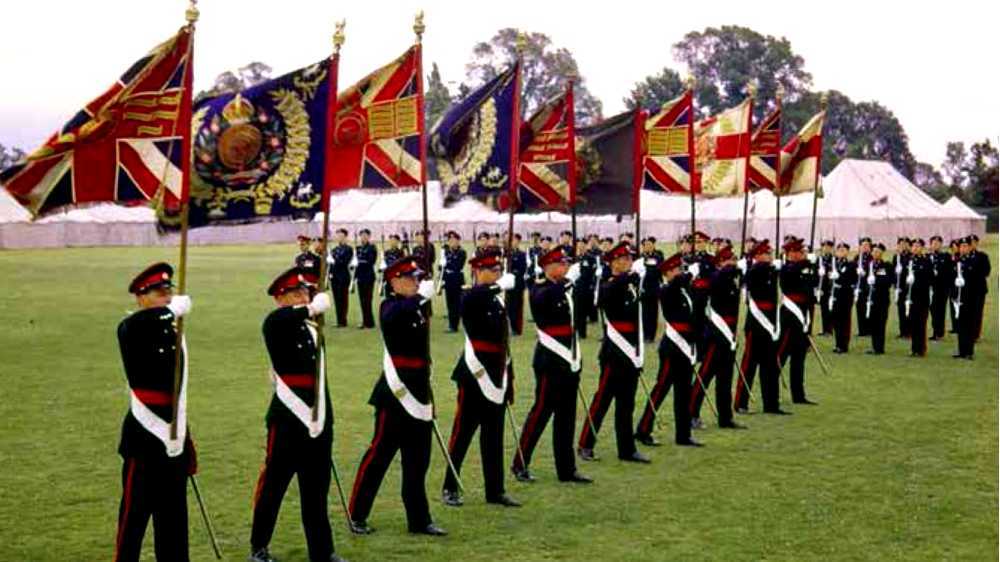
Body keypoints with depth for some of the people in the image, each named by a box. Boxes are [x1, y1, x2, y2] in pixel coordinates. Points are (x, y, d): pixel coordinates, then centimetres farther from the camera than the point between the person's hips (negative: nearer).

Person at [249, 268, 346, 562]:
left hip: (317, 417, 6)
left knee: (317, 488, 11)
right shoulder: (276, 324, -10)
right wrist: (311, 309, -32)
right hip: (287, 420, -6)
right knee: (273, 484, 6)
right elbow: (278, 318, -29)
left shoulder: (312, 327, 12)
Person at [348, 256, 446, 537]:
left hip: (419, 392, 7)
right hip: (396, 393, -7)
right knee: (379, 454, -1)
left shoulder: (417, 308, 13)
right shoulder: (390, 306, -9)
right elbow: (392, 317, -36)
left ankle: (419, 519, 16)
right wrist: (420, 297, -33)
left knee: (417, 460, 10)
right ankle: (356, 516, 10)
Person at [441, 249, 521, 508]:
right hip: (475, 375, -7)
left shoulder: (498, 301, 12)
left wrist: (509, 379, 16)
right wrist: (500, 285, -33)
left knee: (494, 436, 10)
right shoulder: (470, 297, -7)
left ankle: (495, 489, 16)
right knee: (463, 432, 1)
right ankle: (450, 488, 10)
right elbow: (475, 296, -36)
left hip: (497, 375, 7)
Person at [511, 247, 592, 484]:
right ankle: (520, 464, 7)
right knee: (541, 411, -3)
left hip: (570, 359, 7)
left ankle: (566, 468, 14)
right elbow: (545, 299, -31)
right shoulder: (540, 290, -8)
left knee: (566, 415, 9)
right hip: (550, 360, -7)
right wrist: (568, 279, -29)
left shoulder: (565, 289, 13)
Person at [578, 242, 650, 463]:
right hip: (615, 353, -7)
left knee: (626, 403, 10)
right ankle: (585, 445, 9)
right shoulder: (609, 287, -10)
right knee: (602, 399, -1)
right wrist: (632, 274, -33)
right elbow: (609, 294, -34)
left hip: (631, 353, 7)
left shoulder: (633, 286, 11)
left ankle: (627, 449, 15)